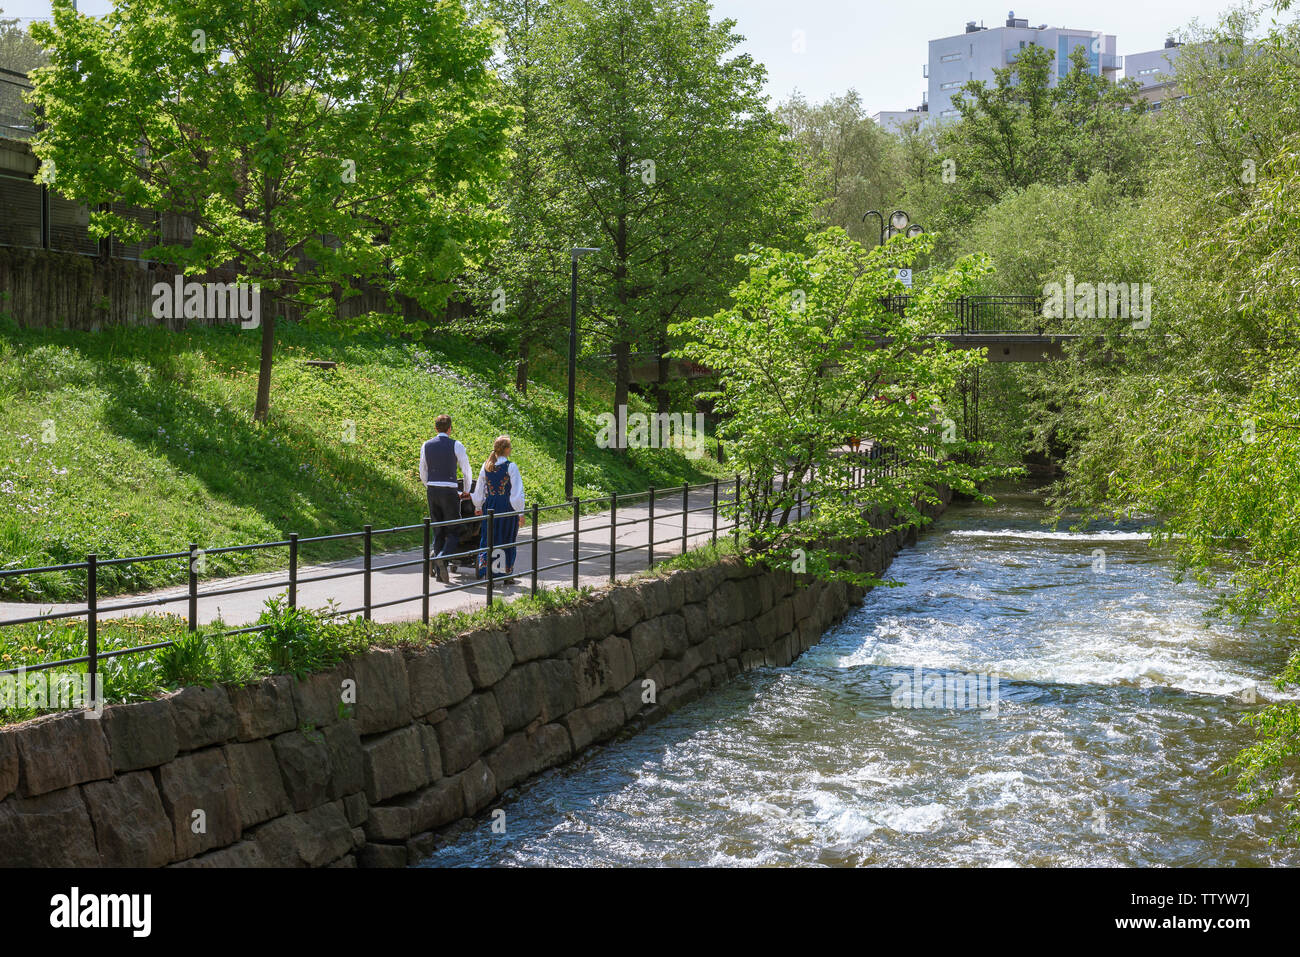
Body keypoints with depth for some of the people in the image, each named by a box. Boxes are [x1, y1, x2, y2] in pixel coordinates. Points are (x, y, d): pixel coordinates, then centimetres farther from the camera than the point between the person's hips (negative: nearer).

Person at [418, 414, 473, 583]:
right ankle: (441, 557, -24)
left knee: (437, 530, 9)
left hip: (432, 490, 5)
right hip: (449, 491, -5)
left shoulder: (426, 446, 7)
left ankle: (440, 573, 8)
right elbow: (466, 470, 0)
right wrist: (466, 491, 15)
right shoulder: (456, 445, -5)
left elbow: (423, 472, 13)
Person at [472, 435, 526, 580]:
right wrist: (521, 513, -7)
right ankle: (509, 572, 16)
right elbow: (517, 492, -11)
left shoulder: (486, 466, 2)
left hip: (490, 506, 3)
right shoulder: (511, 467, -11)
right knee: (509, 541, 10)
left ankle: (482, 568, -7)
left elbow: (479, 489, 11)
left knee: (487, 539, 9)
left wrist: (478, 507, 23)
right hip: (508, 507, -3)